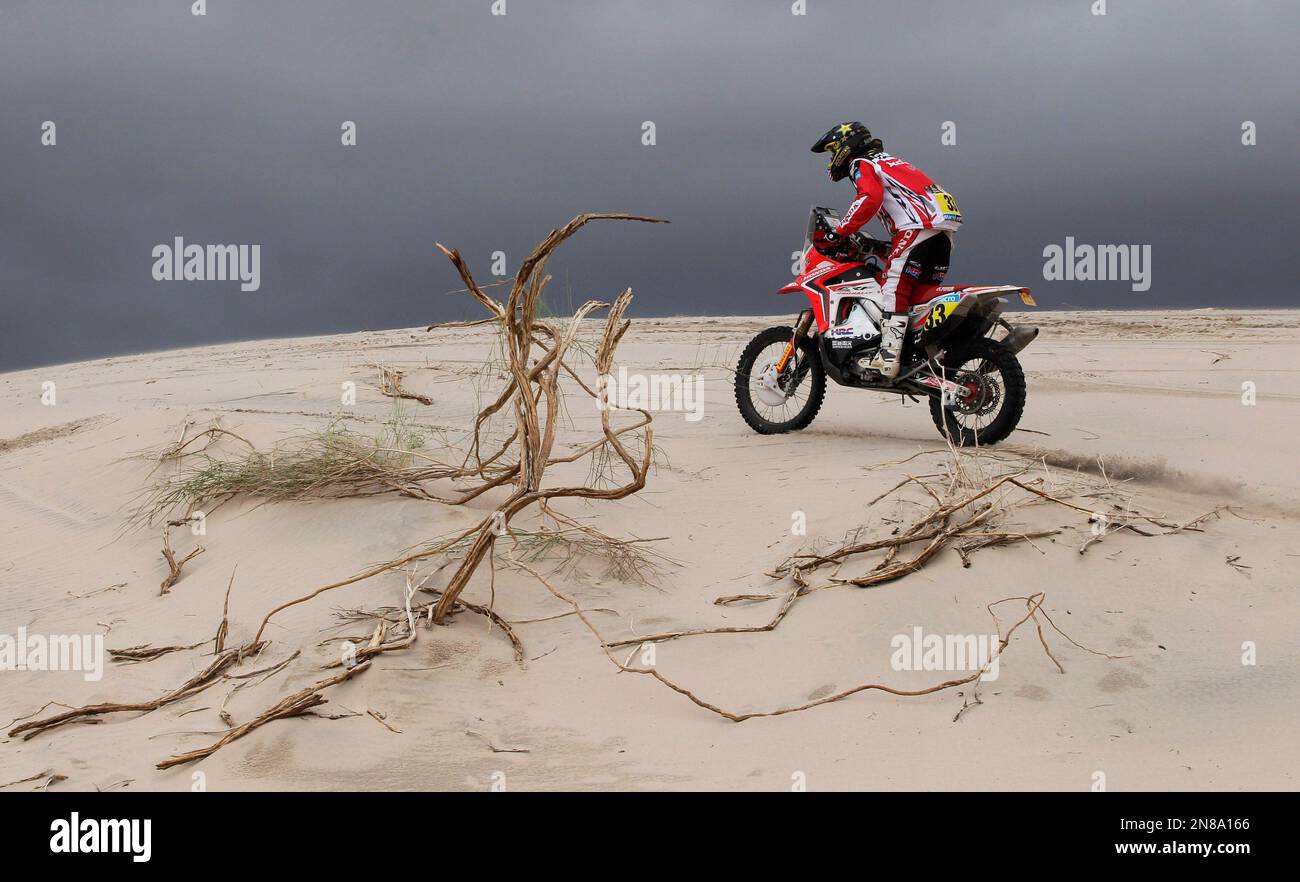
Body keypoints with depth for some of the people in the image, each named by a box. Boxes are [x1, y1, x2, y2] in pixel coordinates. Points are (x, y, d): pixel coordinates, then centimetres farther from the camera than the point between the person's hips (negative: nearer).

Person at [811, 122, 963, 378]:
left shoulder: (861, 165, 5)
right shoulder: (891, 161, 34)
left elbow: (870, 198, -16)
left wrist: (840, 232, -14)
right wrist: (893, 246, 40)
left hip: (919, 224, -9)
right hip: (944, 225, 9)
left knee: (894, 287, -15)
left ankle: (888, 356, -26)